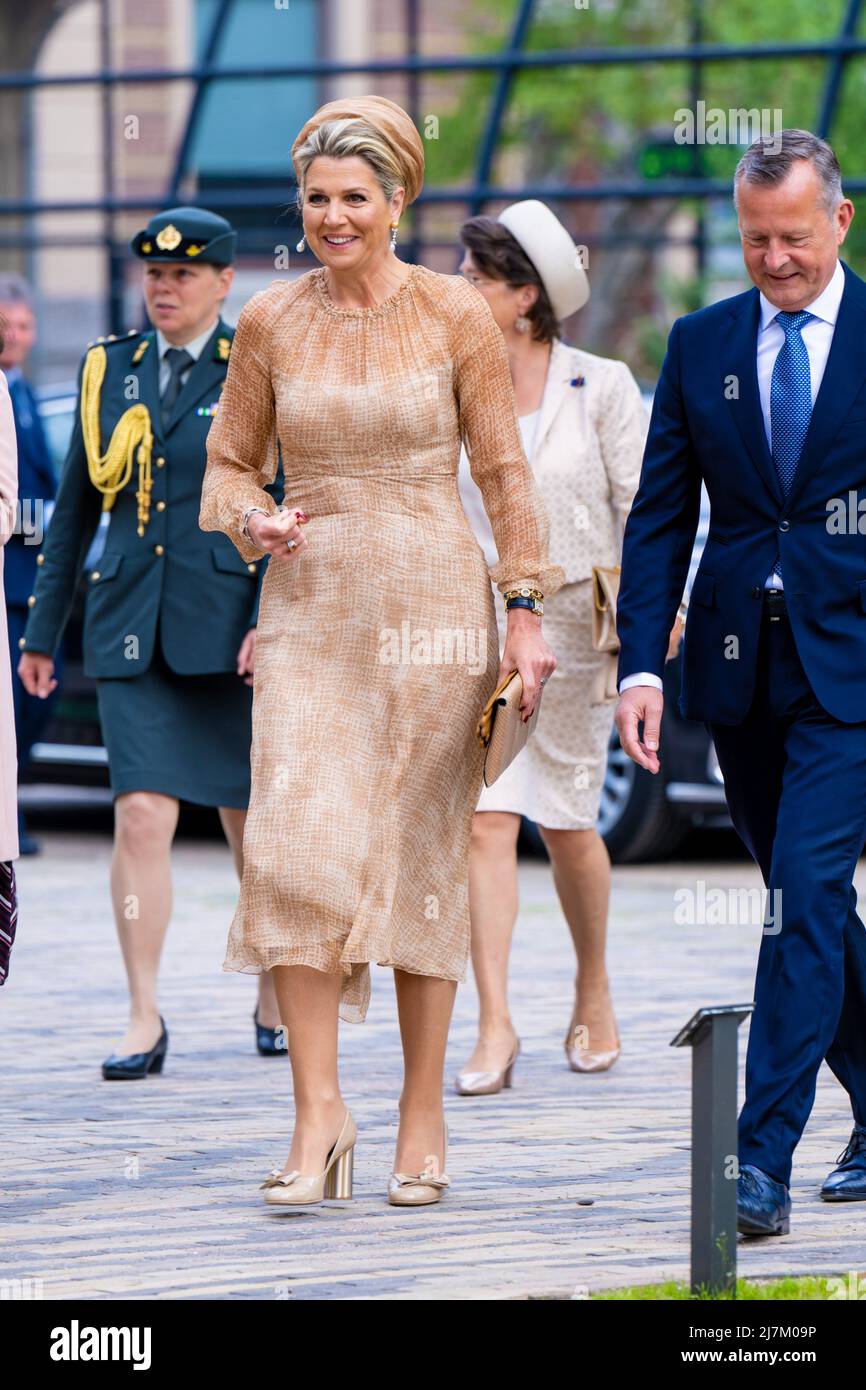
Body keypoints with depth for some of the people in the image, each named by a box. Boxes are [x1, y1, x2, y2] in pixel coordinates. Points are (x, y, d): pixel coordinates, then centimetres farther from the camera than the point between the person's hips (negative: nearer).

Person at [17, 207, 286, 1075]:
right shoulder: (110, 370, 11)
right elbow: (75, 508, 16)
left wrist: (273, 620, -14)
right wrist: (42, 628, 16)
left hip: (230, 627, -2)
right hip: (131, 629, 2)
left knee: (251, 820, 8)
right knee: (141, 816, -10)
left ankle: (275, 991, 27)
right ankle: (144, 1019, -7)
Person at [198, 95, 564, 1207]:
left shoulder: (452, 313, -1)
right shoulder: (269, 323, 4)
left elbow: (502, 470, 3)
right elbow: (228, 465, 14)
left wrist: (527, 611, -1)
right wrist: (257, 521, -8)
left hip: (431, 605, -1)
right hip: (311, 611, 2)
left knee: (422, 853, 2)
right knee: (296, 845, -12)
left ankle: (424, 1117, 11)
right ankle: (318, 1115, -8)